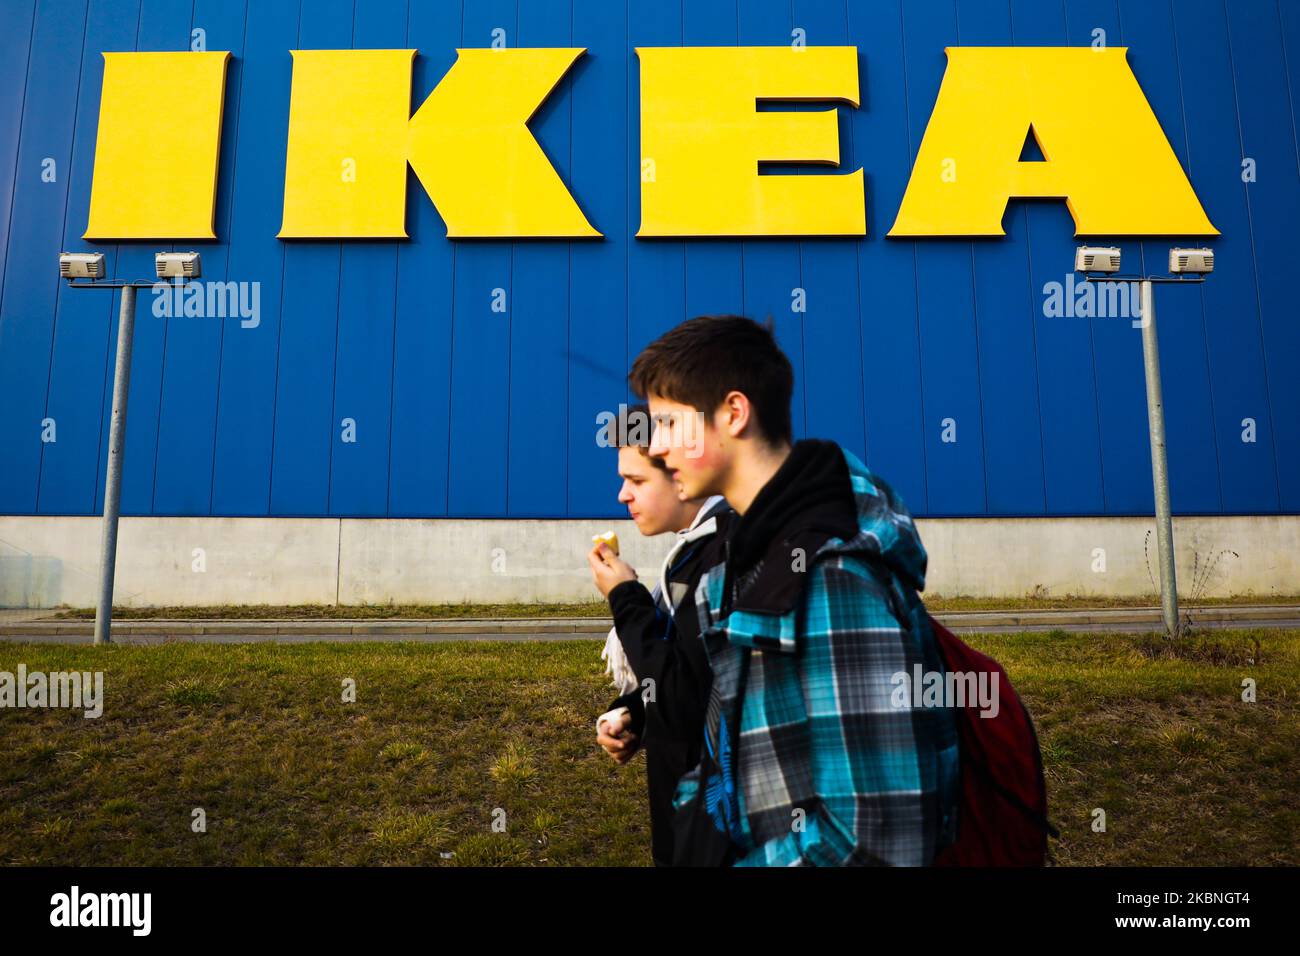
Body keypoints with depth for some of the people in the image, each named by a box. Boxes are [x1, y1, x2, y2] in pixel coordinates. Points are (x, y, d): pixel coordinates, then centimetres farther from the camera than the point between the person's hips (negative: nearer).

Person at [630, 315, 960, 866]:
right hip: (740, 844, 8)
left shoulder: (834, 573, -26)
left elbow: (881, 833, -27)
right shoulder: (750, 550, 4)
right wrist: (691, 813, 3)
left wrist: (730, 859, -16)